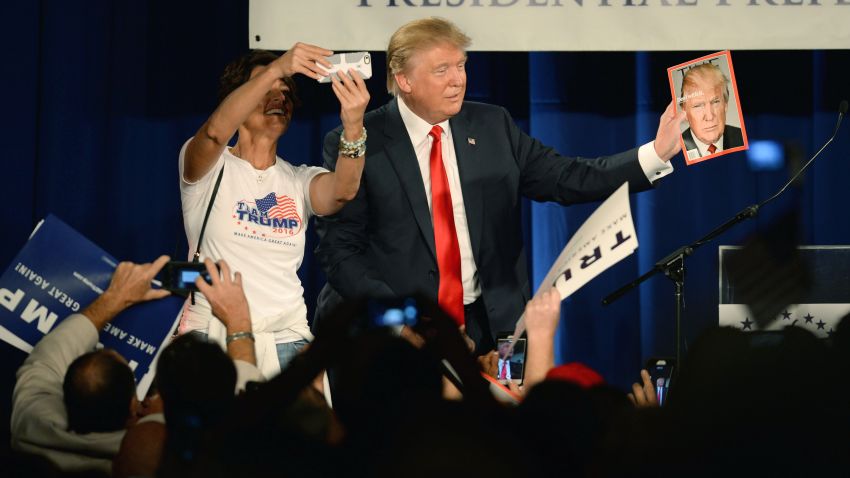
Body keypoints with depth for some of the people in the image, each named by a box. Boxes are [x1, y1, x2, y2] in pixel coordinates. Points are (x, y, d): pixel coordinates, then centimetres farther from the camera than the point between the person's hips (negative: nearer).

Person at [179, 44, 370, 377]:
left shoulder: (301, 181, 10)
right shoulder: (207, 167, 2)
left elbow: (341, 191, -13)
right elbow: (215, 131, -22)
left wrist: (353, 127, -33)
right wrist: (276, 69, -32)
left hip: (285, 338, 3)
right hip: (213, 334, -3)